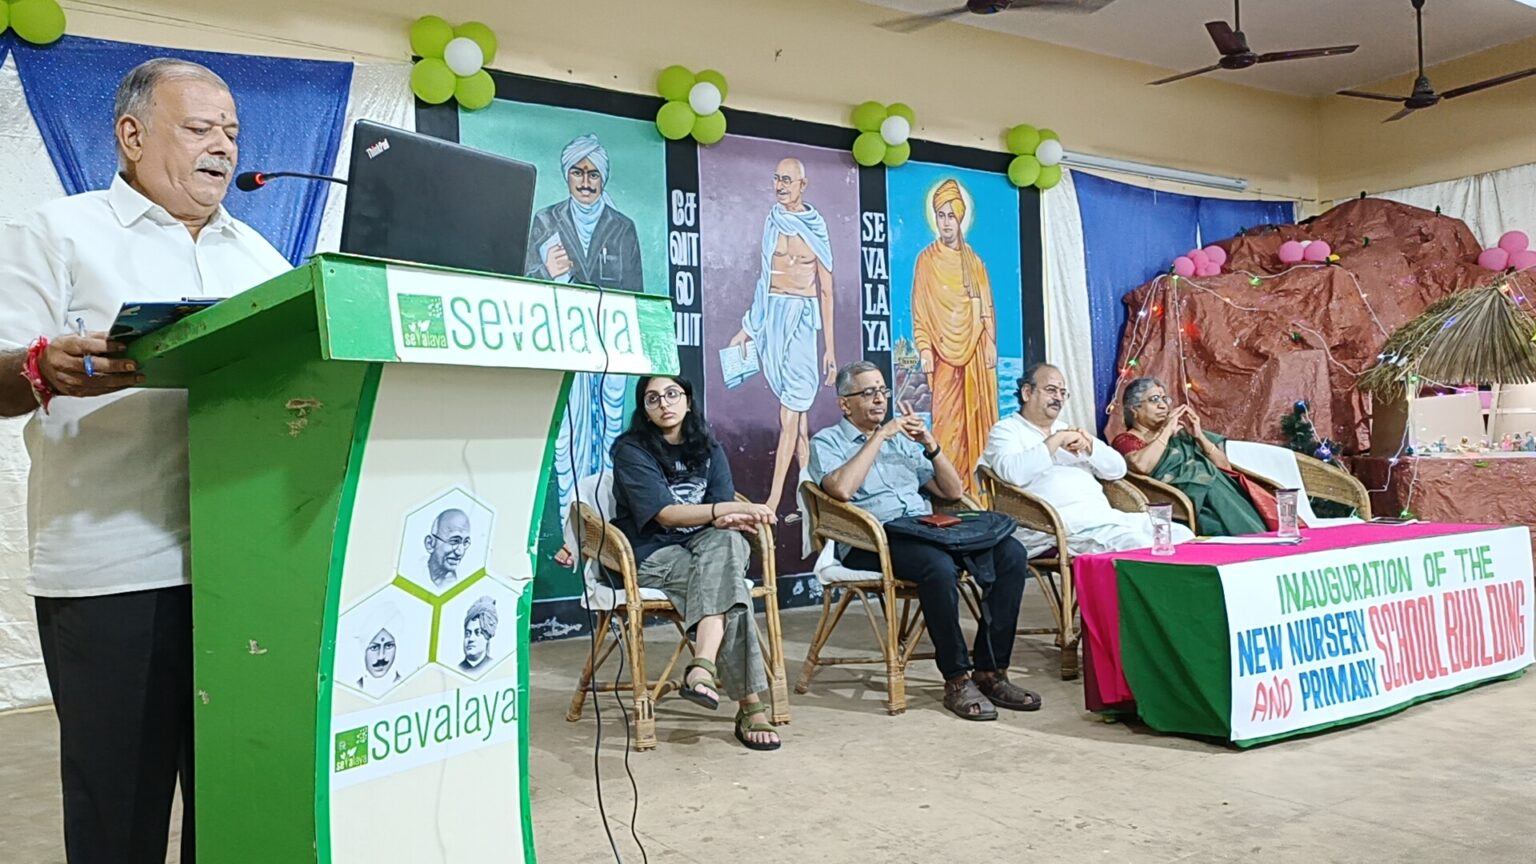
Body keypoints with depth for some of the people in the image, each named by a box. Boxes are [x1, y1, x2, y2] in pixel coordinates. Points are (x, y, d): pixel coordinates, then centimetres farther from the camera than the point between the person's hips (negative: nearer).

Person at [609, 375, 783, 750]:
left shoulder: (708, 449, 13)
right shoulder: (631, 450, -4)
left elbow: (722, 518, 1)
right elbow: (666, 514, -17)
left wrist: (728, 520, -25)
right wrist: (731, 509, -27)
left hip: (709, 545, 4)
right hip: (654, 557, -4)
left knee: (724, 539, -35)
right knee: (726, 583, -32)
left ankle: (704, 667, -48)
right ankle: (750, 704, -39)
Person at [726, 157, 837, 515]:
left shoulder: (817, 229, 3)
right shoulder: (772, 223, 9)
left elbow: (826, 290, 4)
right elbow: (763, 276, 15)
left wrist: (830, 347, 1)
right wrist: (748, 327, 11)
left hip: (804, 316, -2)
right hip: (773, 313, 2)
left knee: (792, 402, -9)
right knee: (795, 400, 3)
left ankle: (775, 497, -12)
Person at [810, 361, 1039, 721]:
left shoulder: (901, 438, 26)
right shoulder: (827, 442, 10)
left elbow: (953, 491, 20)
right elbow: (842, 489, -14)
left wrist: (930, 444, 5)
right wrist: (880, 436, -7)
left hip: (926, 529, 6)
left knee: (1011, 553, -18)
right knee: (939, 566, -37)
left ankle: (990, 670, -14)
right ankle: (957, 679, -21)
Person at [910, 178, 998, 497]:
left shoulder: (975, 261, 13)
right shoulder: (926, 260, 3)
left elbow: (986, 306, 13)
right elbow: (919, 311, -1)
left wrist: (991, 342, 2)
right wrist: (924, 349, -10)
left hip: (976, 350, 3)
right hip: (944, 351, -3)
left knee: (978, 417, 3)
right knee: (947, 420, -6)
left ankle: (977, 483, 8)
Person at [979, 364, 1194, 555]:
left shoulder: (1067, 429, 27)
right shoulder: (1006, 430, 7)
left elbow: (1118, 469, 18)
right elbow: (1013, 473, -17)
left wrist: (1088, 442, 0)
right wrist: (1056, 440, -12)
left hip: (1106, 516, 8)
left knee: (1181, 536, -7)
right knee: (1140, 547, -30)